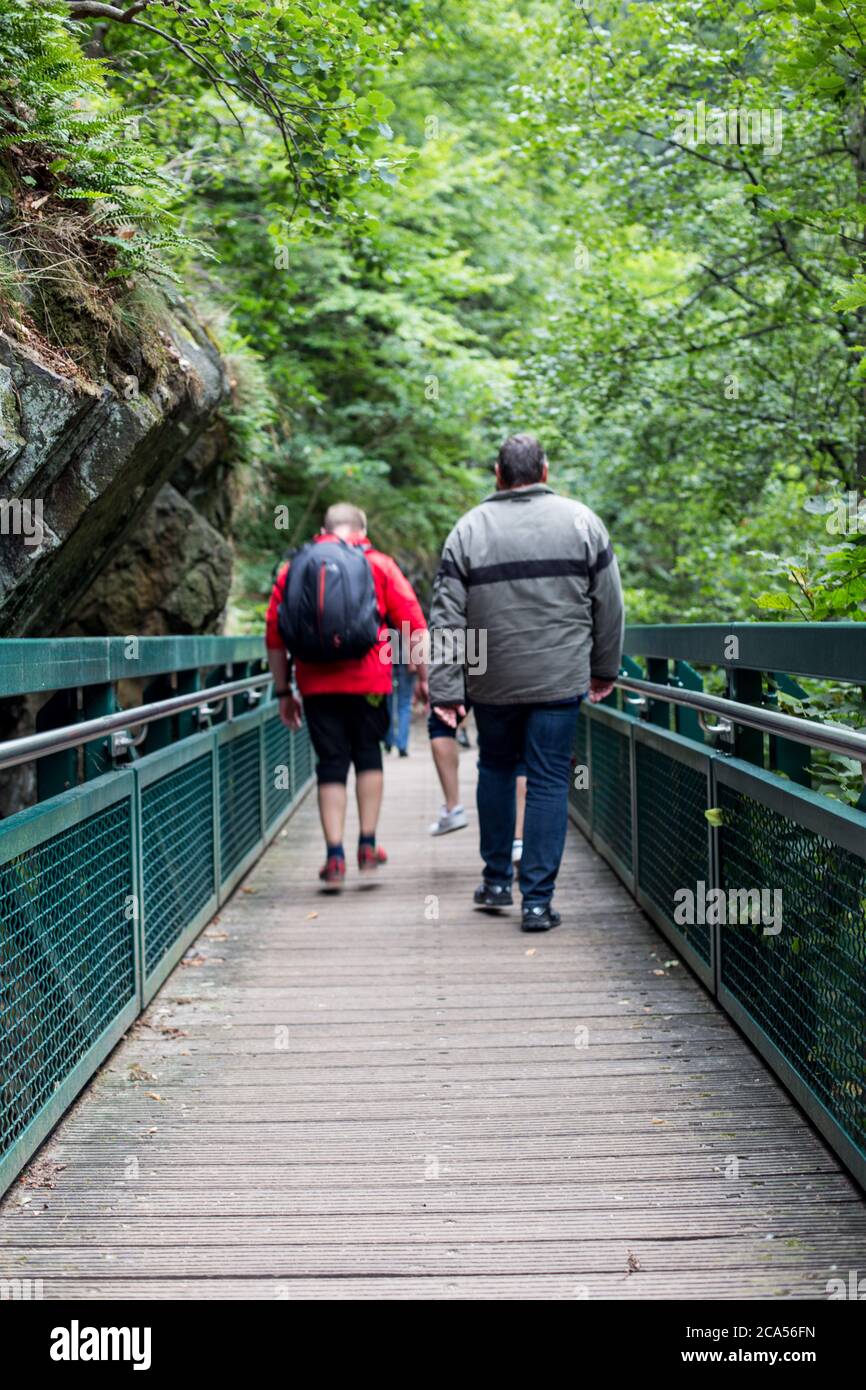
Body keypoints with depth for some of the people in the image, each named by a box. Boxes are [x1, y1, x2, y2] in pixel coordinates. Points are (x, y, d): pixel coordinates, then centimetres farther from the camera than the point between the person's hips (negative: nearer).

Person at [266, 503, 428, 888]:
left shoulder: (293, 569, 10)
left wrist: (283, 690, 14)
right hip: (368, 681, -1)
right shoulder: (378, 564, 5)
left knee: (330, 765, 5)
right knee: (368, 755, 15)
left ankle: (335, 857, -1)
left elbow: (274, 636, 8)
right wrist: (423, 678, 6)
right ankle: (367, 845, 14)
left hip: (316, 684, 1)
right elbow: (414, 626, 0)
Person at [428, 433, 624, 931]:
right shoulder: (581, 521, 1)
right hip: (561, 678, -1)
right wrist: (605, 669, 16)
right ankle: (538, 900, 1)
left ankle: (497, 880, 28)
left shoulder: (469, 528, 0)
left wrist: (445, 690, -2)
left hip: (493, 681, 1)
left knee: (496, 769, 20)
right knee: (550, 782, 3)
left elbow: (446, 619, -4)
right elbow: (609, 606, 5)